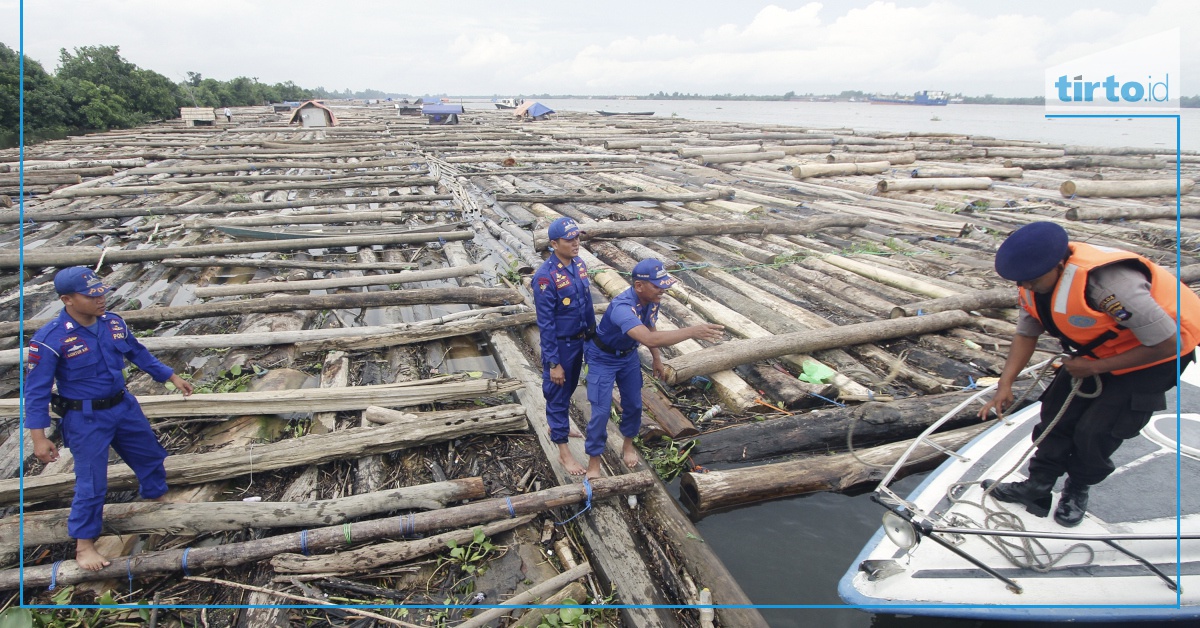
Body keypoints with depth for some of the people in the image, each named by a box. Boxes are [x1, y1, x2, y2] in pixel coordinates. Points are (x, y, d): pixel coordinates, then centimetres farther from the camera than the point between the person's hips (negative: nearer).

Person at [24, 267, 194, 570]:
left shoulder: (113, 322, -5)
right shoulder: (50, 339, -22)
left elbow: (139, 354, 11)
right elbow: (36, 390, -17)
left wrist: (172, 377, 13)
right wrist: (39, 437, -18)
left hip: (124, 406, 6)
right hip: (85, 419, -6)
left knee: (151, 456, 22)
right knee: (92, 484, 2)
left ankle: (160, 499, 49)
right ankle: (84, 546, 22)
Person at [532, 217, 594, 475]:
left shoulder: (579, 264, -3)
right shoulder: (546, 277, -26)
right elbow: (546, 324, -22)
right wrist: (554, 363, -20)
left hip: (579, 341, 7)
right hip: (560, 345, -7)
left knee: (570, 389, 25)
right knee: (557, 394, 8)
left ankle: (560, 424, 49)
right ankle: (563, 451, 20)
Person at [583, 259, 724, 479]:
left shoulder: (652, 300, -16)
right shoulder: (622, 308, -42)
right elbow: (649, 339, -57)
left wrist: (656, 358, 12)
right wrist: (692, 332, -59)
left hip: (628, 354, 7)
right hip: (603, 358, -7)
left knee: (634, 403, 15)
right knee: (601, 410, -5)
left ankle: (628, 443, 42)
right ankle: (593, 462, 14)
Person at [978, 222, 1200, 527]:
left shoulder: (1108, 284, -40)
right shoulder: (1036, 279, -16)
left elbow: (1167, 344, -30)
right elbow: (1026, 335, -5)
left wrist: (1095, 367, -24)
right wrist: (1005, 385, -15)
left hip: (1154, 355, -7)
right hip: (1097, 351, 7)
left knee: (1095, 431, -8)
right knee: (1057, 412, 3)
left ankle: (1077, 491, 19)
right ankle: (1037, 487, 17)